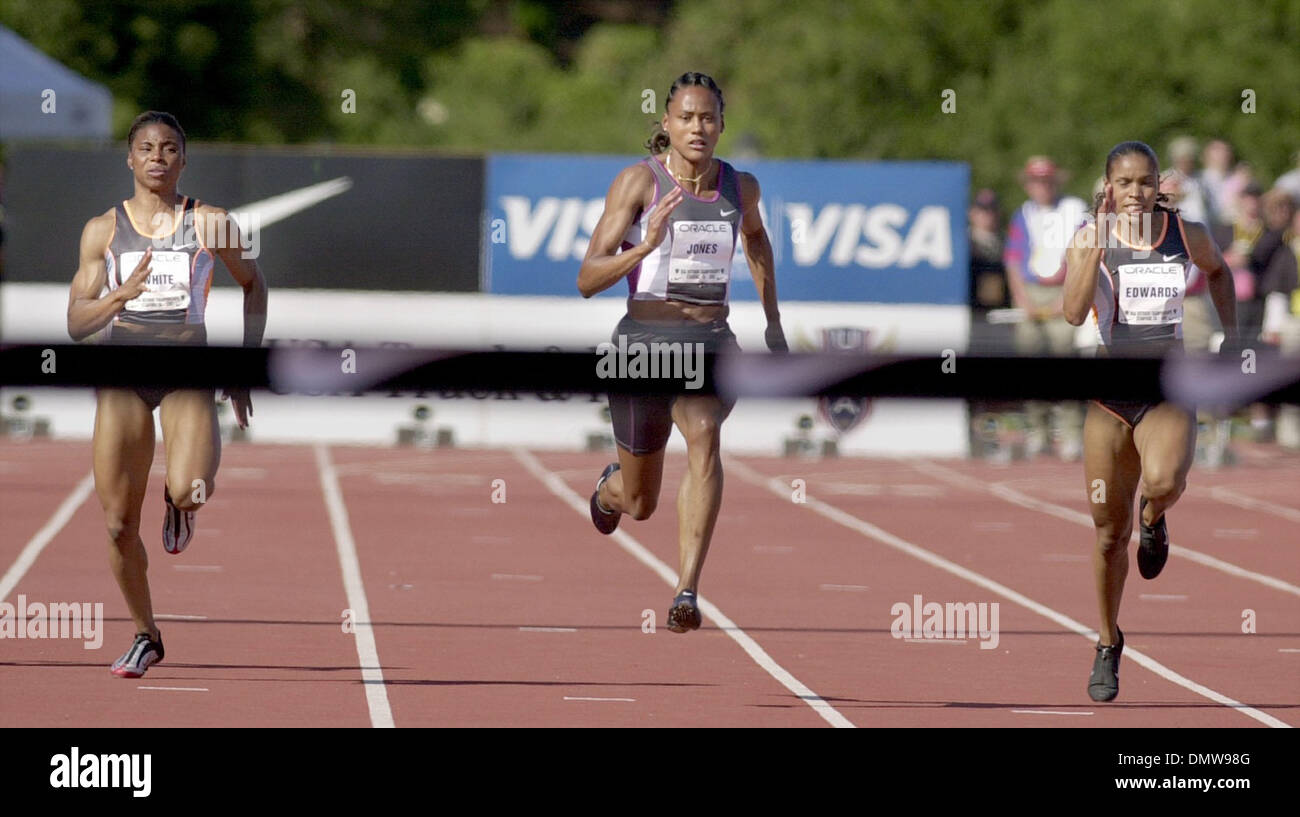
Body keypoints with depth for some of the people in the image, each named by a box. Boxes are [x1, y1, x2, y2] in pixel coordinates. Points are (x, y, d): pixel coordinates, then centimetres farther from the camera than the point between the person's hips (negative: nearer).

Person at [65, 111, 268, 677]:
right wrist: (121, 295, -20)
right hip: (122, 374, 2)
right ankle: (146, 637, 21)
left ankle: (177, 501, 13)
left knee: (189, 491, -28)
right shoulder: (103, 230, 3)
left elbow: (252, 283, 17)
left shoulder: (210, 224, 1)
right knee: (119, 524, 0)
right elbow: (77, 323, 1)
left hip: (188, 373, -2)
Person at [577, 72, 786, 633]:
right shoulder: (639, 181, -9)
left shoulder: (741, 187, 4)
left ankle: (686, 594, -36)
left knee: (705, 439, -32)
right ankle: (611, 488, 53)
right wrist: (646, 245, -30)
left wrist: (773, 321, 27)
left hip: (712, 343, 2)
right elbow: (587, 281, -14)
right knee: (640, 504, 12)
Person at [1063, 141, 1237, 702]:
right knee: (1109, 533, 6)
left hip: (1170, 391, 0)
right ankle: (1108, 645, 26)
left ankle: (1153, 518, 6)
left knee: (1163, 480, -33)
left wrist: (1231, 332, 13)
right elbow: (1074, 313, -22)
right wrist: (1101, 240, -26)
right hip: (1110, 396, 0)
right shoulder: (1089, 240, -6)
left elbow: (1218, 271, 23)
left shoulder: (1188, 235, -1)